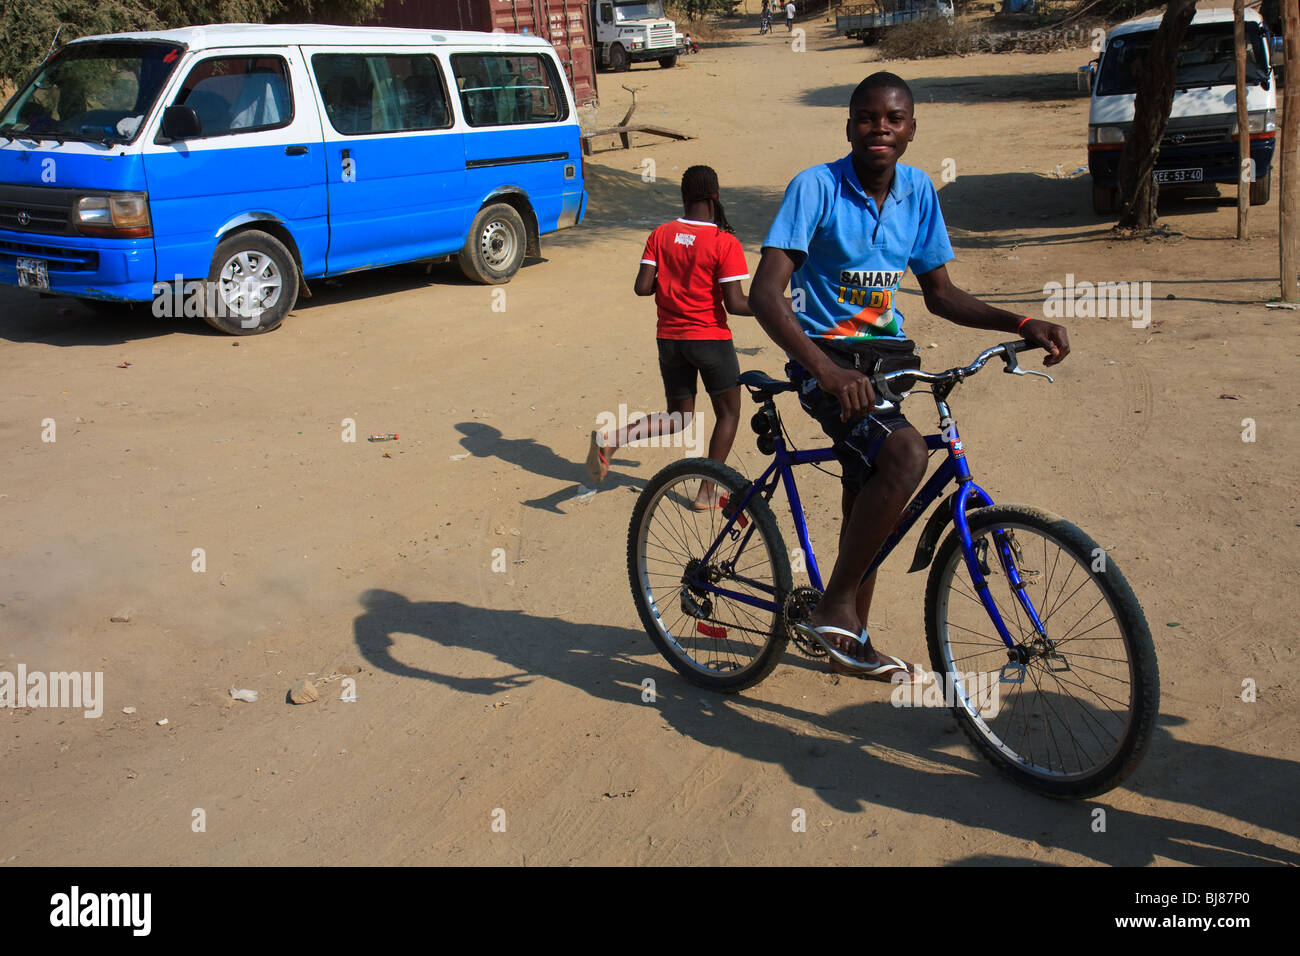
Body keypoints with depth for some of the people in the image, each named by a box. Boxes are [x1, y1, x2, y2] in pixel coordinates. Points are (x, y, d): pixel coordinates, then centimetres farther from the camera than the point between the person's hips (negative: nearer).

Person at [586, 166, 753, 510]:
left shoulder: (660, 235, 0)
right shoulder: (725, 242, -12)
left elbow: (642, 287, -5)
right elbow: (734, 304, -15)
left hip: (669, 337, 5)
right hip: (711, 339, -5)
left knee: (680, 416, 18)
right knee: (728, 413, 15)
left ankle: (611, 438, -5)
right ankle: (707, 491, 13)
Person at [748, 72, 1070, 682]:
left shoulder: (917, 191, 4)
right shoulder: (816, 187, -14)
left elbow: (940, 294, 12)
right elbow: (765, 293, -23)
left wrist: (1021, 324, -1)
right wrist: (826, 370, -37)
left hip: (883, 358, 6)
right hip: (827, 361, -6)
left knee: (867, 498, 14)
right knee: (905, 454, -31)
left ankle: (853, 646, 33)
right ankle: (835, 608, -18)